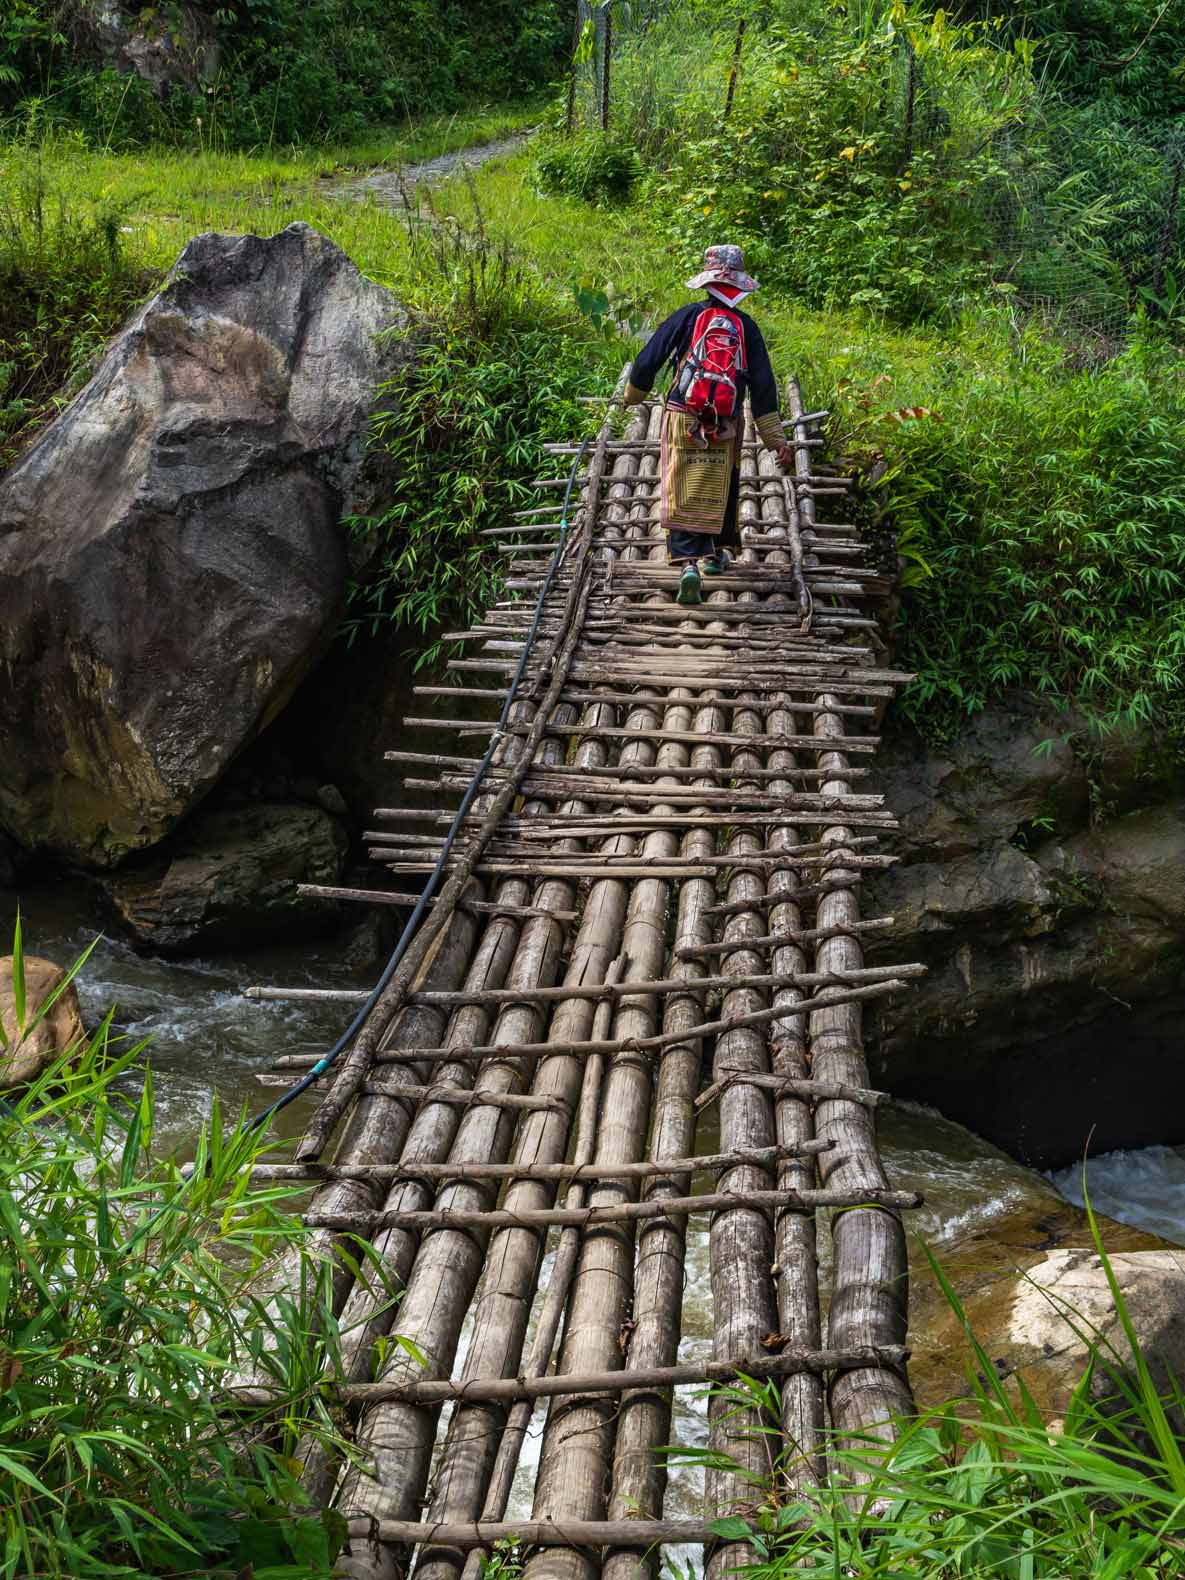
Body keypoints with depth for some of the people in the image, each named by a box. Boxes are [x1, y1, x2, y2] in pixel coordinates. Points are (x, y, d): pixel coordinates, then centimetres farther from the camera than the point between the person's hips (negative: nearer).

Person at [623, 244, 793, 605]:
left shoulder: (688, 316, -1)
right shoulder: (747, 327, 3)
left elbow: (648, 359, 3)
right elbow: (763, 385, 3)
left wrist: (634, 394, 22)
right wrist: (775, 437, 8)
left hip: (682, 419, -2)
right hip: (725, 427, 2)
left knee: (682, 495, -3)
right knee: (720, 491, 20)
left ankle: (688, 563, -18)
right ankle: (717, 553, 33)